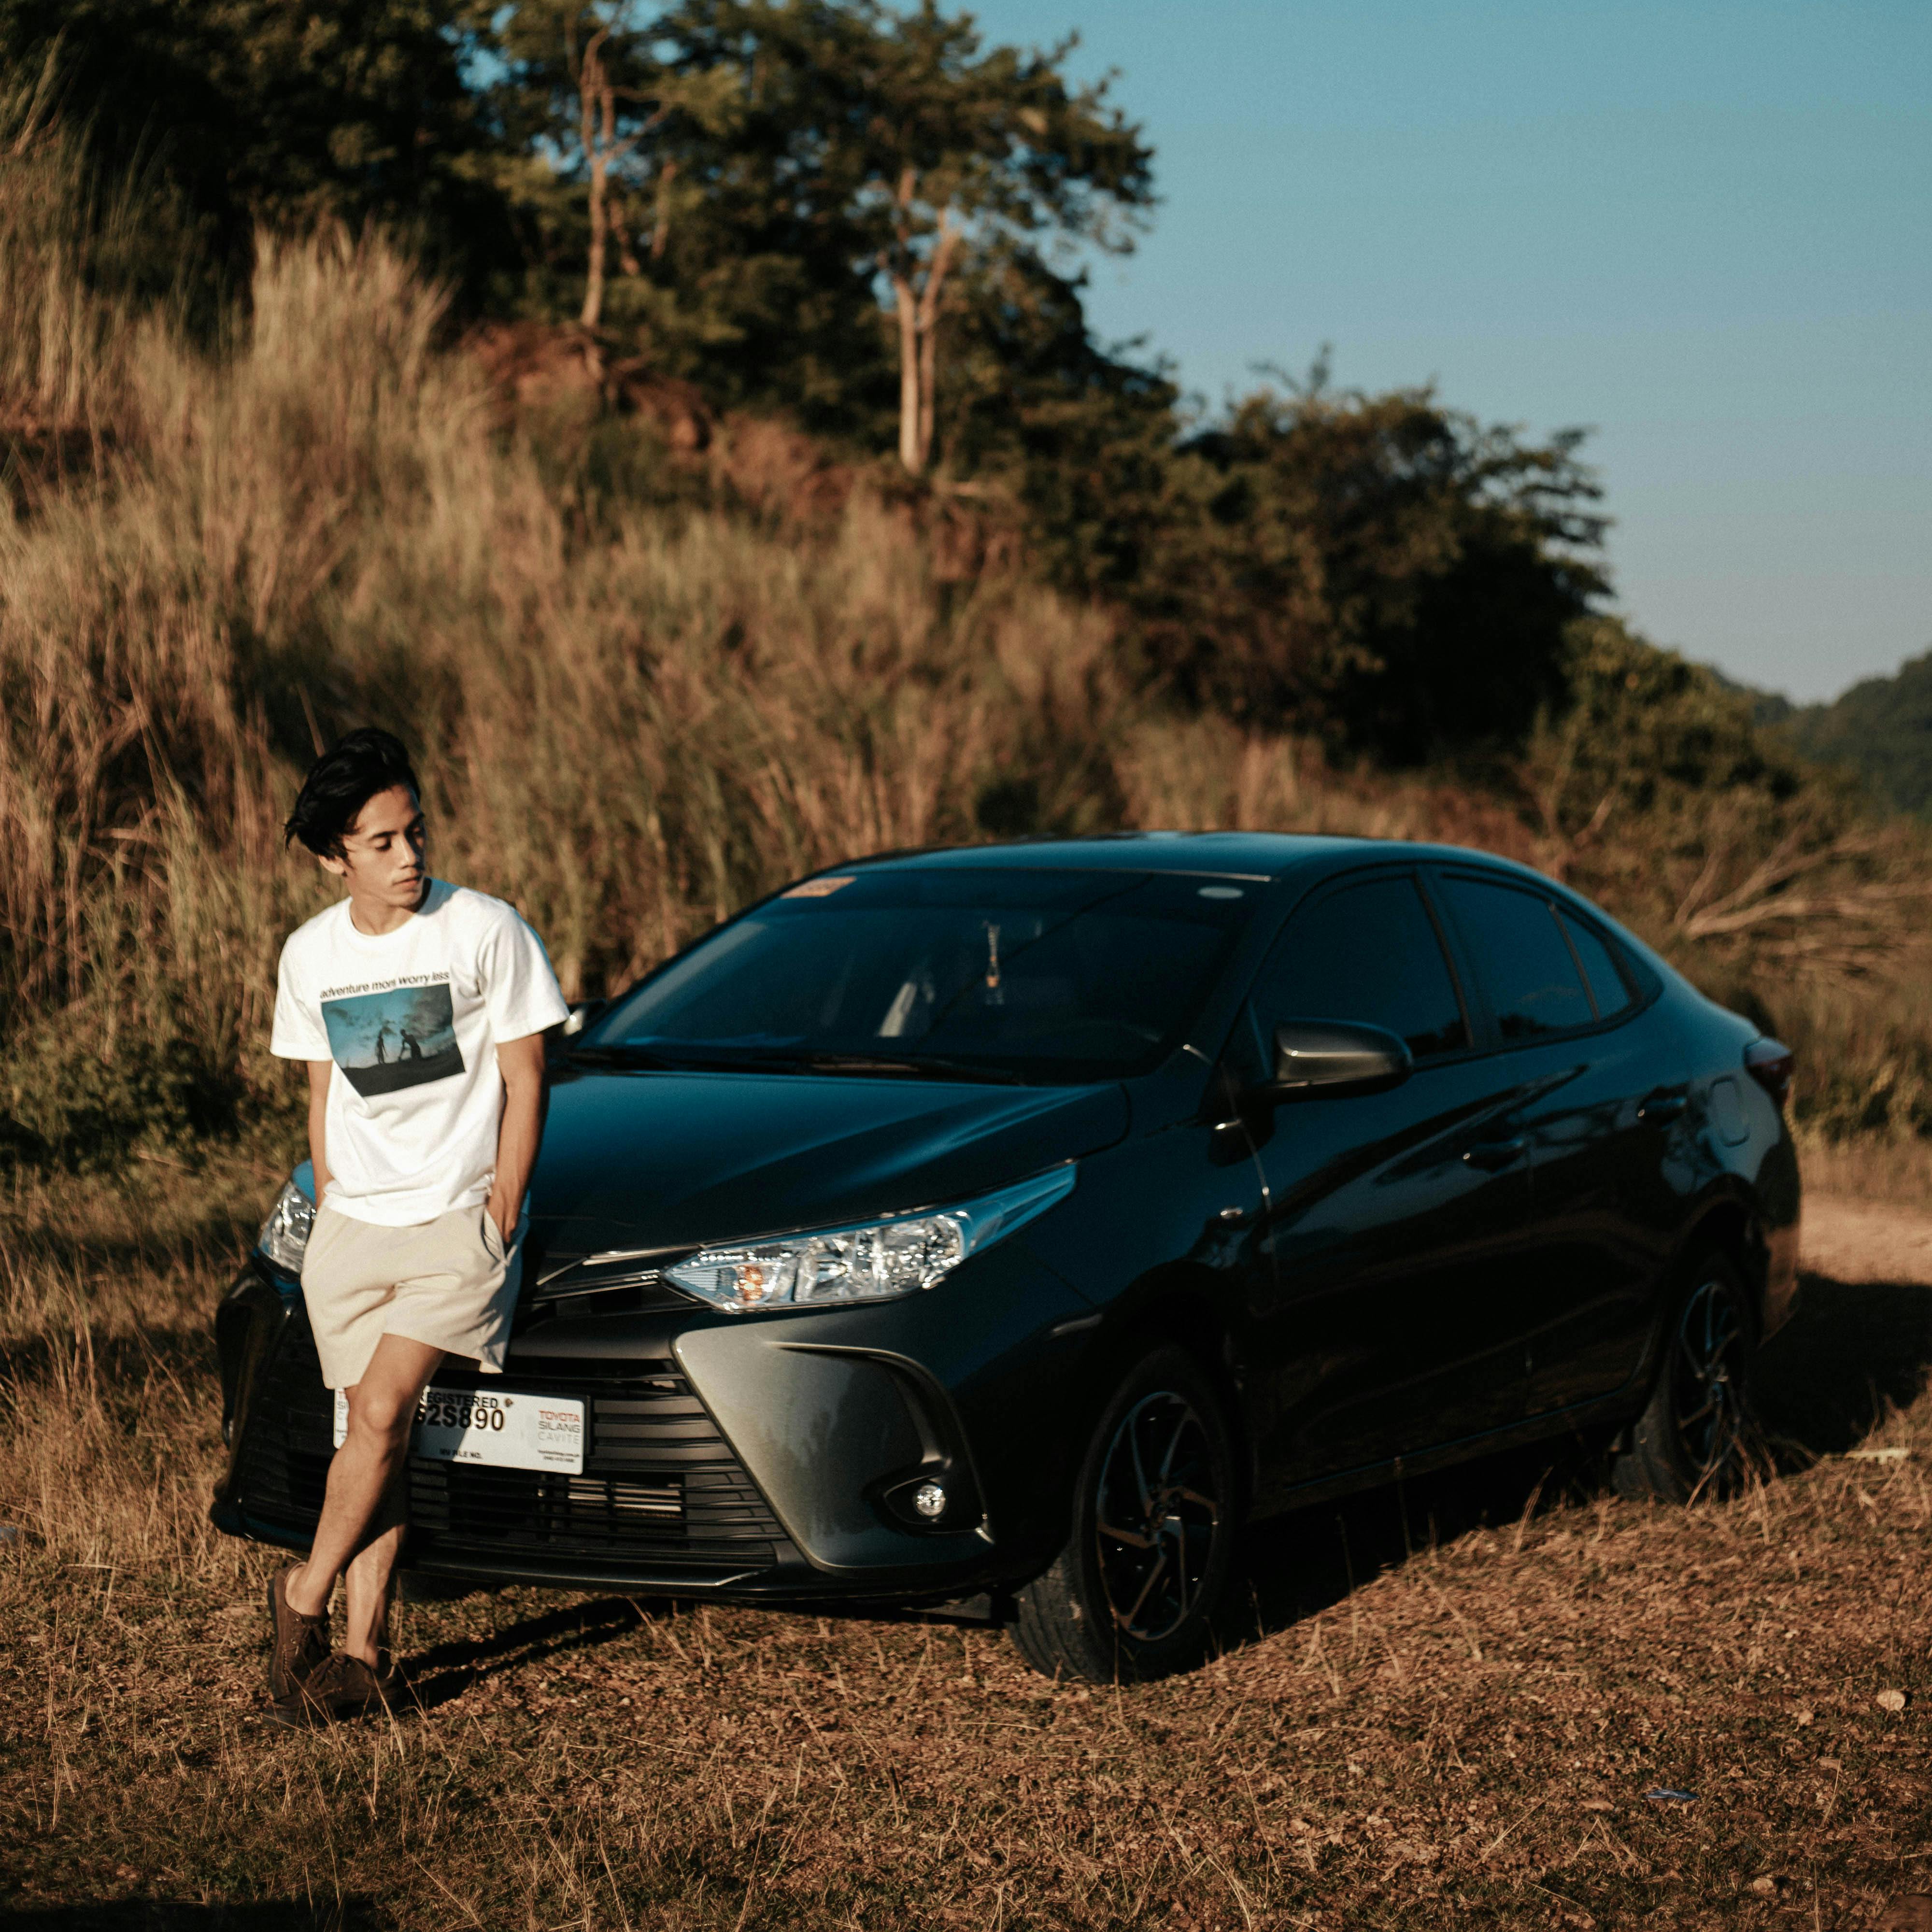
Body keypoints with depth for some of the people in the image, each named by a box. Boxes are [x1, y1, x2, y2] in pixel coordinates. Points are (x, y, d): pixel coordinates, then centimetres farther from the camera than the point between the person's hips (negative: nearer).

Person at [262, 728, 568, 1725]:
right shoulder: (310, 954, 6)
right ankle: (362, 1652, 2)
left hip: (458, 1220, -4)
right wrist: (328, 1202, 10)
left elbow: (523, 1081, -3)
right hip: (353, 1228, 4)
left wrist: (502, 1214, -7)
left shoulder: (487, 932, -7)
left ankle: (305, 1597, 2)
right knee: (375, 1425, 1)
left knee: (382, 1410, -15)